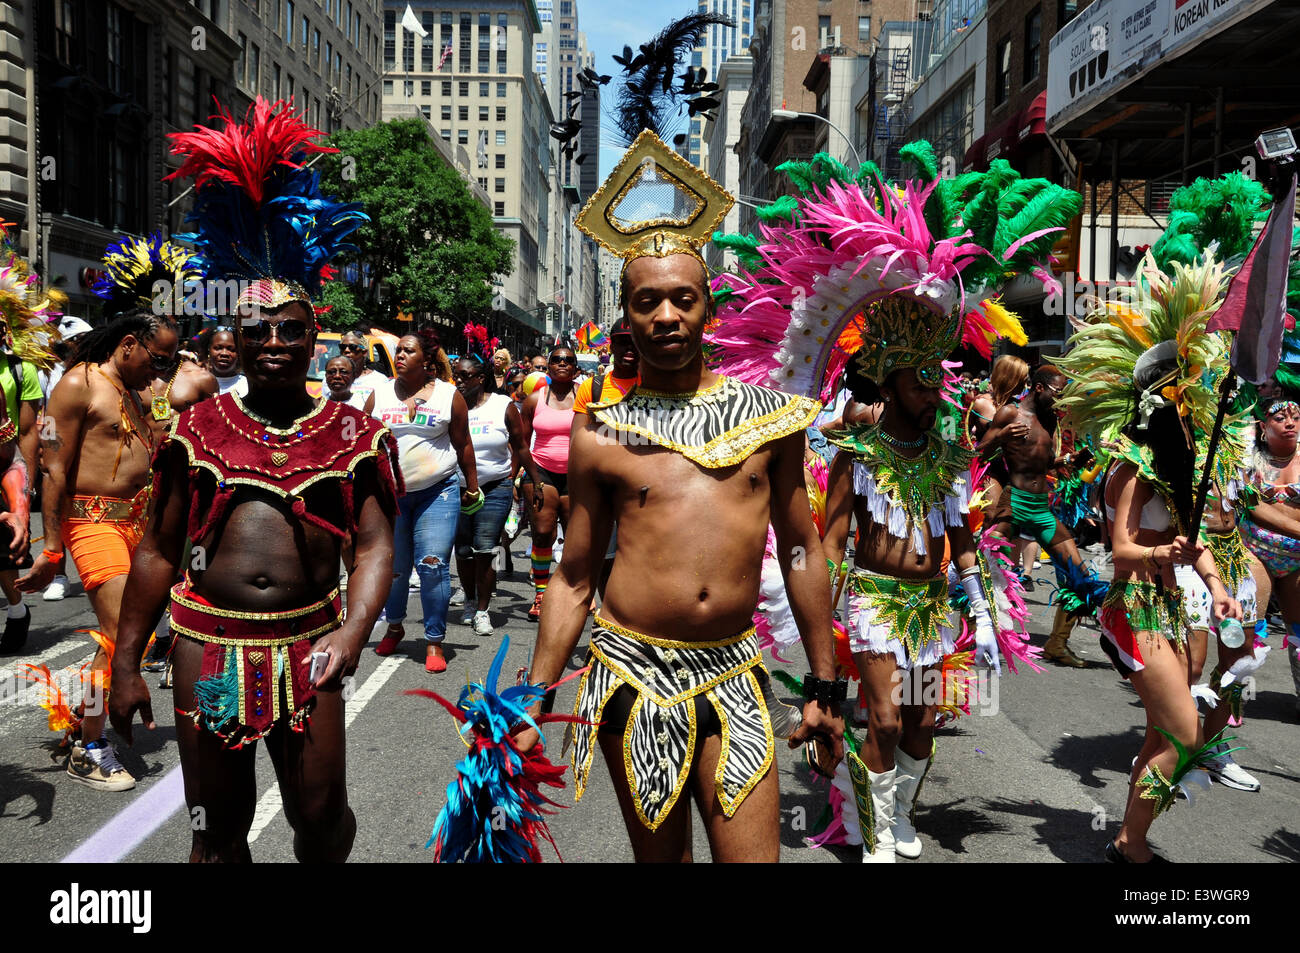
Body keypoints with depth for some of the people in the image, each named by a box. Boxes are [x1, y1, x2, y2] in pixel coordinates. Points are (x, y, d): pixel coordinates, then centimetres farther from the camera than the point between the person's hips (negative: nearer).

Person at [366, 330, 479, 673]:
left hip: (438, 492, -2)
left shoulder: (449, 395, 2)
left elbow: (463, 444, 8)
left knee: (433, 565, -10)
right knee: (392, 567, 8)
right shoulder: (380, 394, 7)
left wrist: (472, 486, 10)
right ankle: (394, 626, 34)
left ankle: (434, 641, 1)